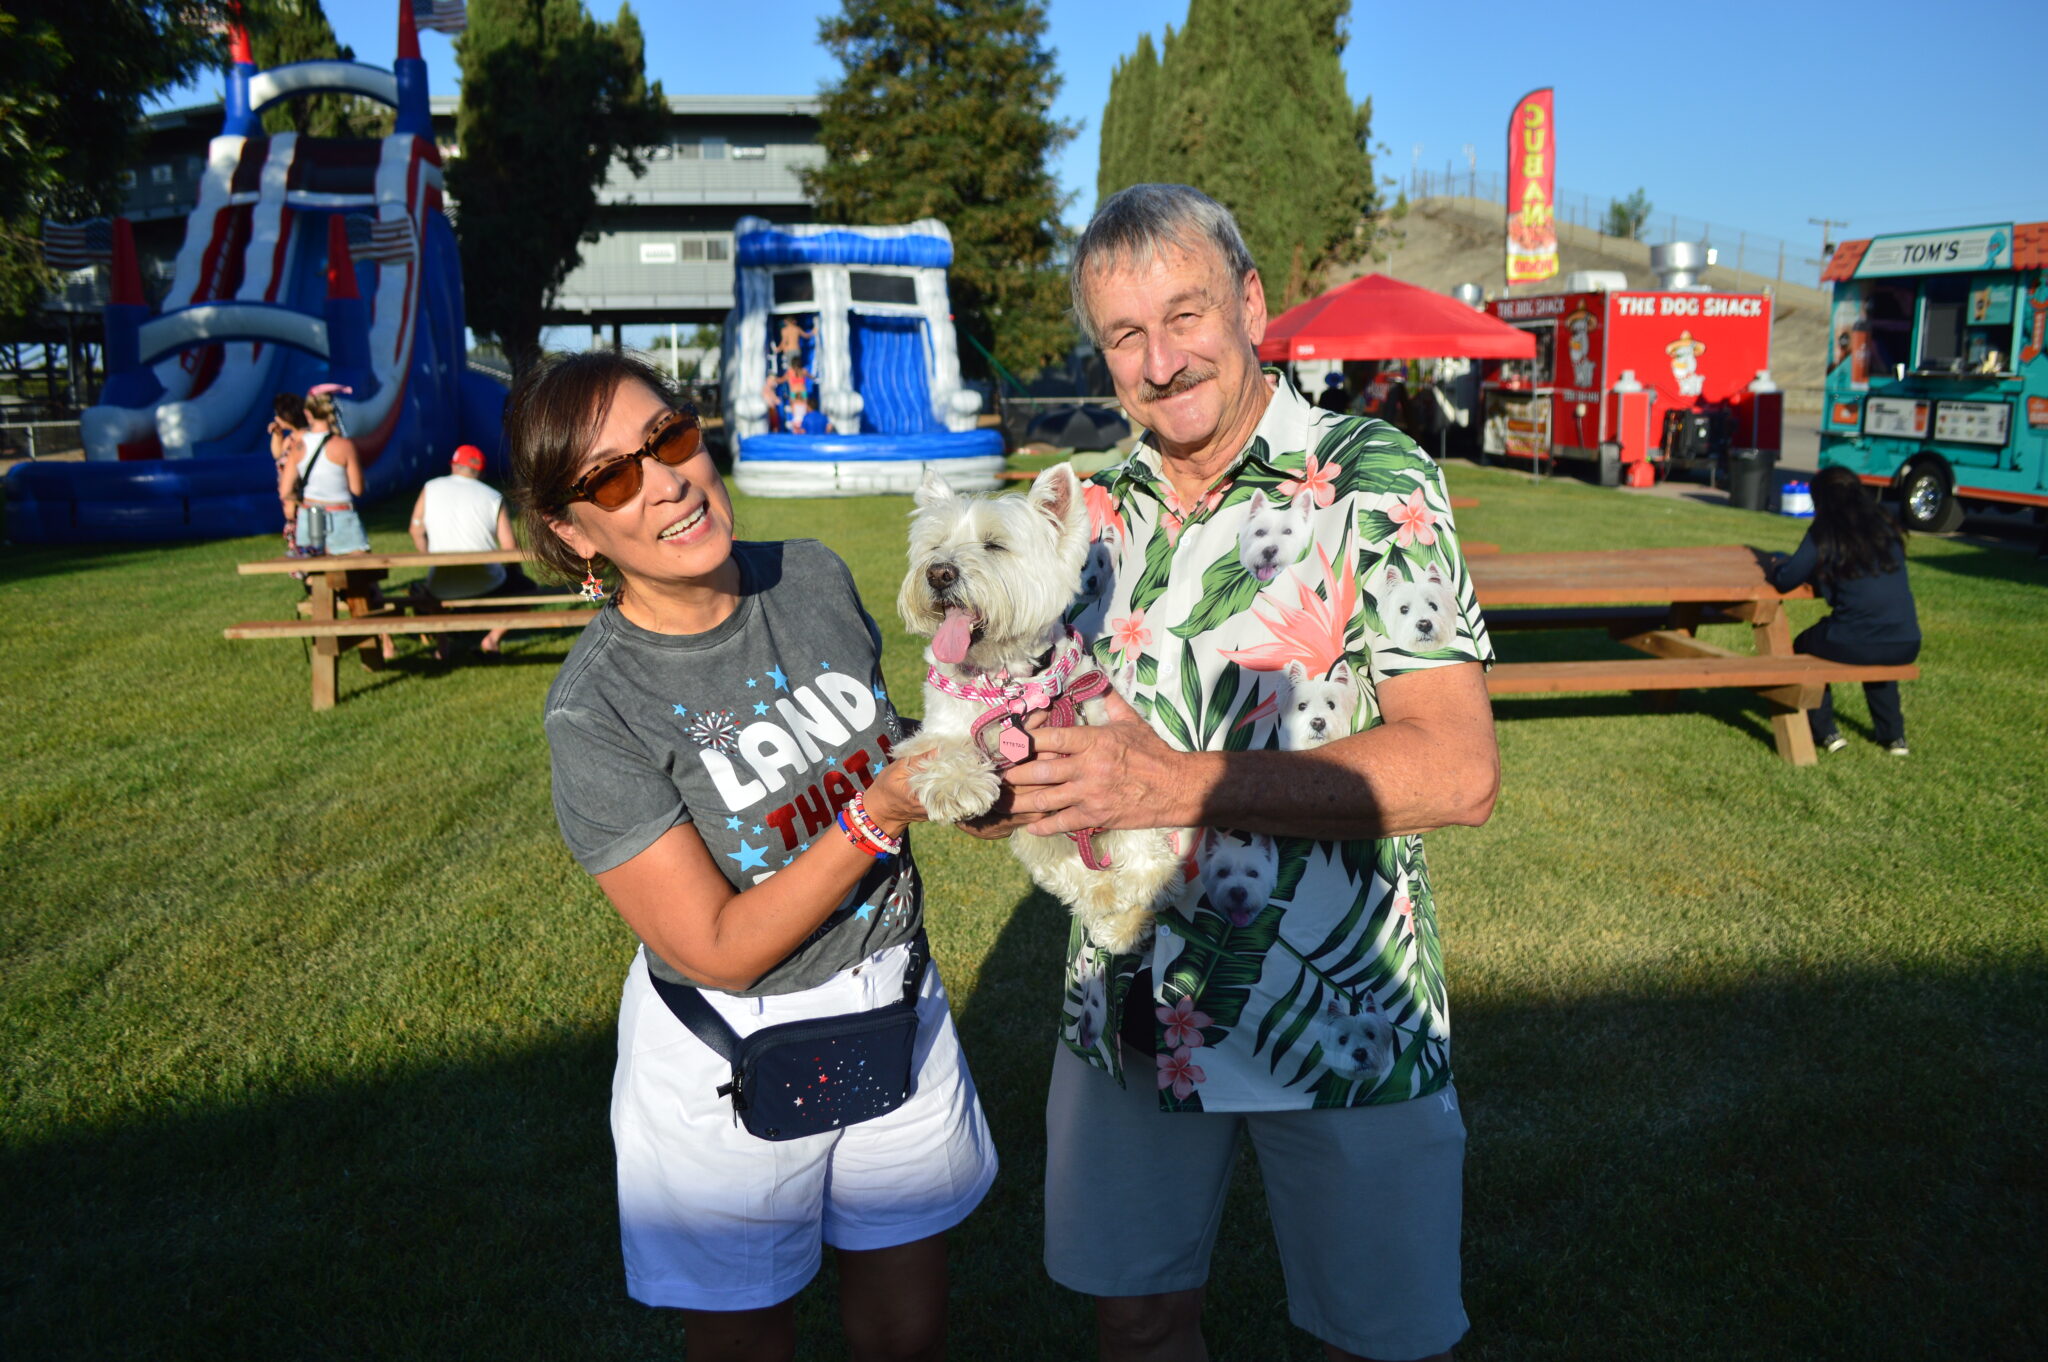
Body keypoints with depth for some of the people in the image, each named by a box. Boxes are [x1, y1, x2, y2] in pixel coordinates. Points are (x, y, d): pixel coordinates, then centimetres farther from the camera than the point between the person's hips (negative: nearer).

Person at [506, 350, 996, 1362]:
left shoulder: (816, 577, -6)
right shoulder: (593, 711, -21)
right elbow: (720, 951, -20)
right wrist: (879, 815, -27)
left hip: (897, 1005, 5)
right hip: (733, 1066, -4)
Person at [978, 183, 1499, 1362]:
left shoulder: (1374, 483, -12)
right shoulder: (1090, 509, 4)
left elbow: (1459, 770, -21)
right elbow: (1047, 712, 13)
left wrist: (1177, 785, -26)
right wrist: (1000, 780, -11)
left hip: (1341, 1018, -4)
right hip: (1128, 1008, 5)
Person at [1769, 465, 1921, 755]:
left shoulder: (1825, 534, -3)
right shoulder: (1886, 528, 14)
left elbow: (1785, 581, -5)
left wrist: (1778, 565, 19)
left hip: (1855, 644, -5)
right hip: (1906, 646, 5)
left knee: (1804, 645, 27)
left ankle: (1825, 733, 23)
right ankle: (1893, 736, 38)